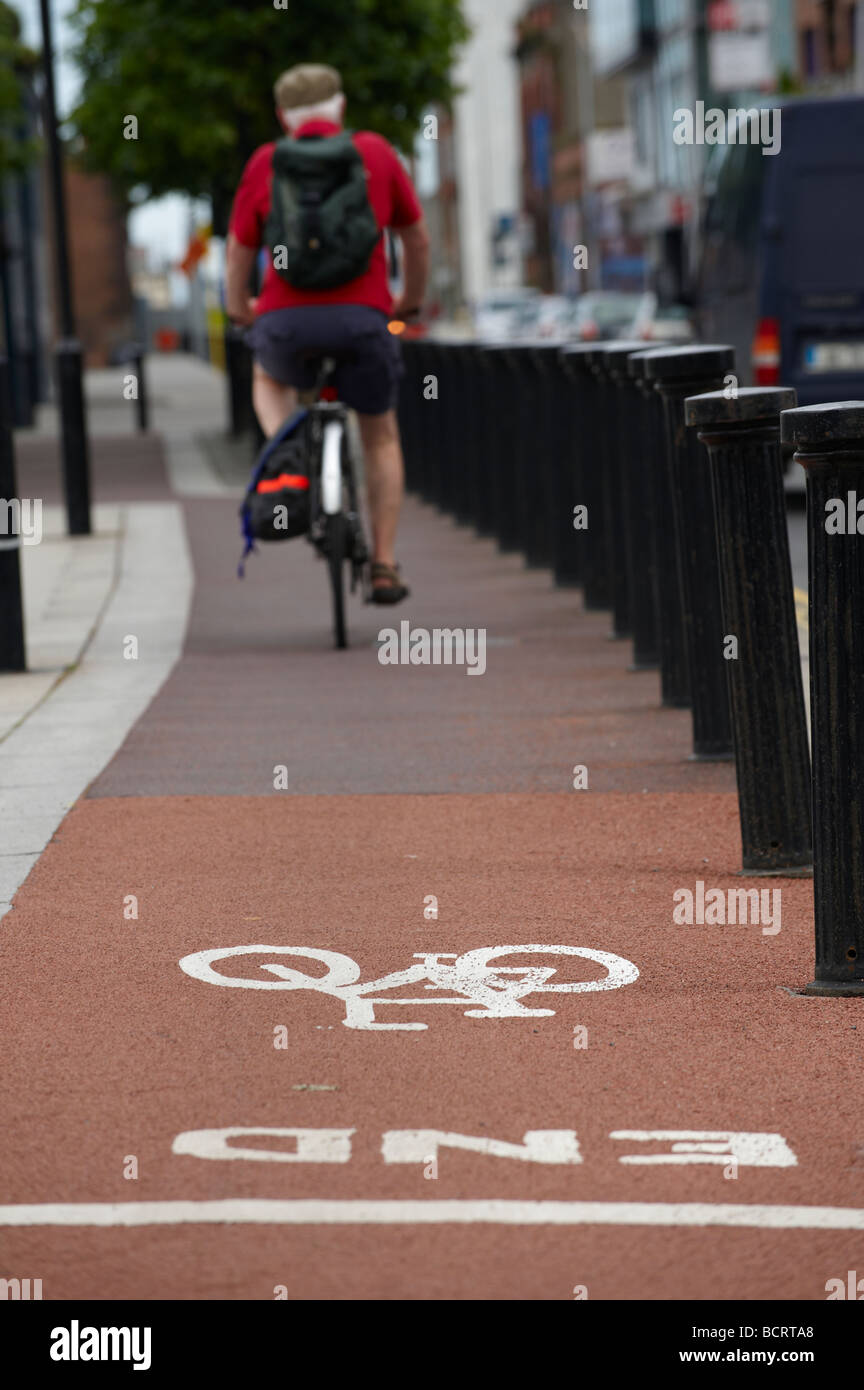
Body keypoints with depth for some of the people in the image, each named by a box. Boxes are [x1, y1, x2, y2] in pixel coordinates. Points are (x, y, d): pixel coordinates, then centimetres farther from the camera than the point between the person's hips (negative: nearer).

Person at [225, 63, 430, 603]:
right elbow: (418, 240, 18)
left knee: (270, 381, 35)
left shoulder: (266, 163, 9)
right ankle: (384, 566, 15)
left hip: (286, 317, 0)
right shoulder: (376, 153, 10)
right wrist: (412, 301, 36)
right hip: (364, 315, 0)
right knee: (381, 437, 20)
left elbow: (239, 252, 13)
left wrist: (238, 308, 33)